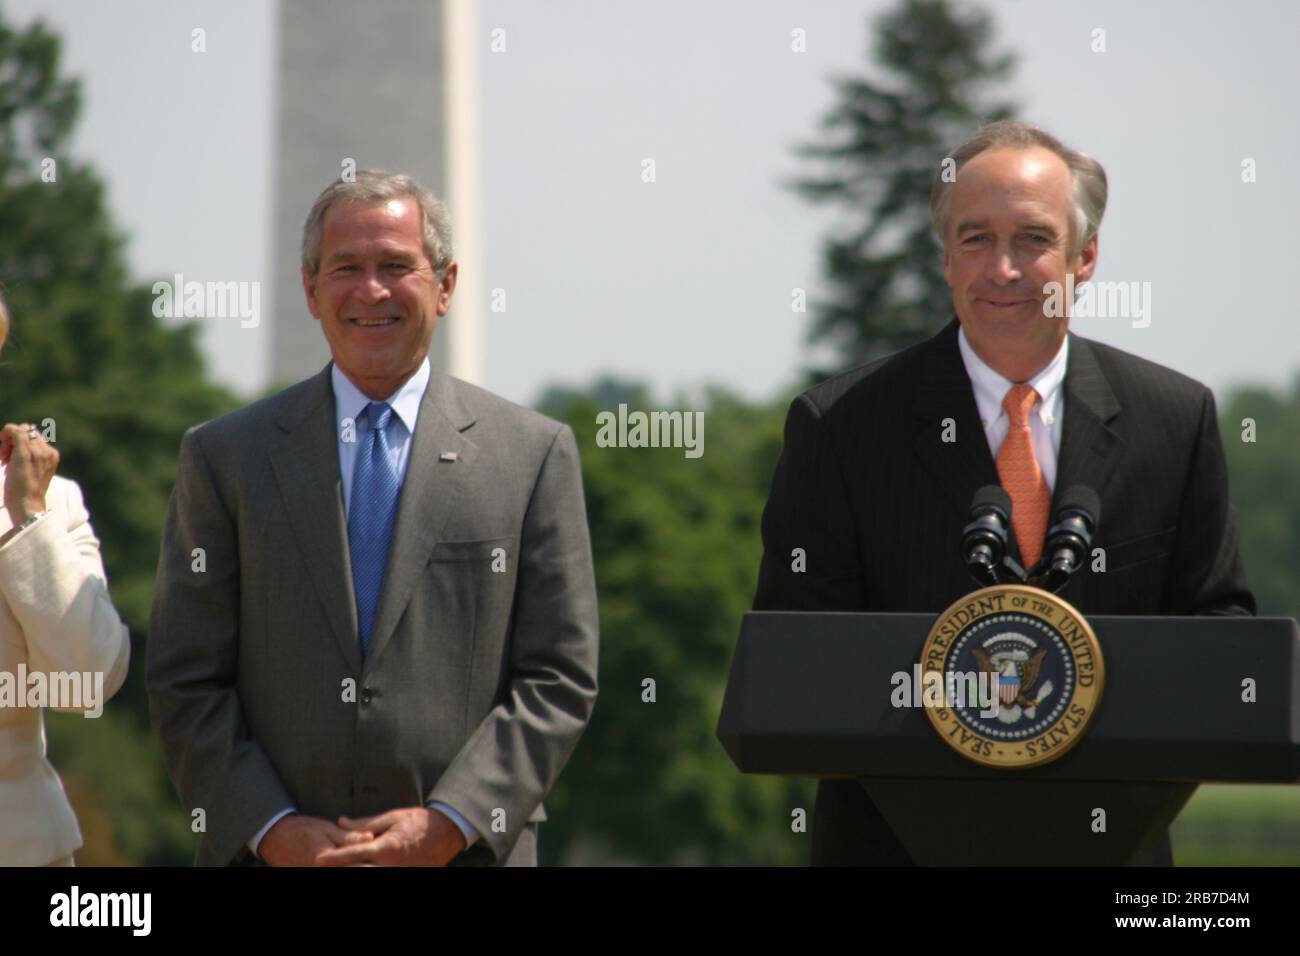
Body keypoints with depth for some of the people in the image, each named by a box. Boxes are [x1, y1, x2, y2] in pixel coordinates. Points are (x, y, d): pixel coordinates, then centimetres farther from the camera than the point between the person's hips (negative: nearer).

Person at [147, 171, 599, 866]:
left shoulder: (534, 455, 6)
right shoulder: (224, 457, 9)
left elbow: (558, 679, 3)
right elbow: (185, 683, 5)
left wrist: (449, 824, -9)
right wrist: (271, 829, -8)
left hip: (466, 855, 0)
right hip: (270, 858, 0)